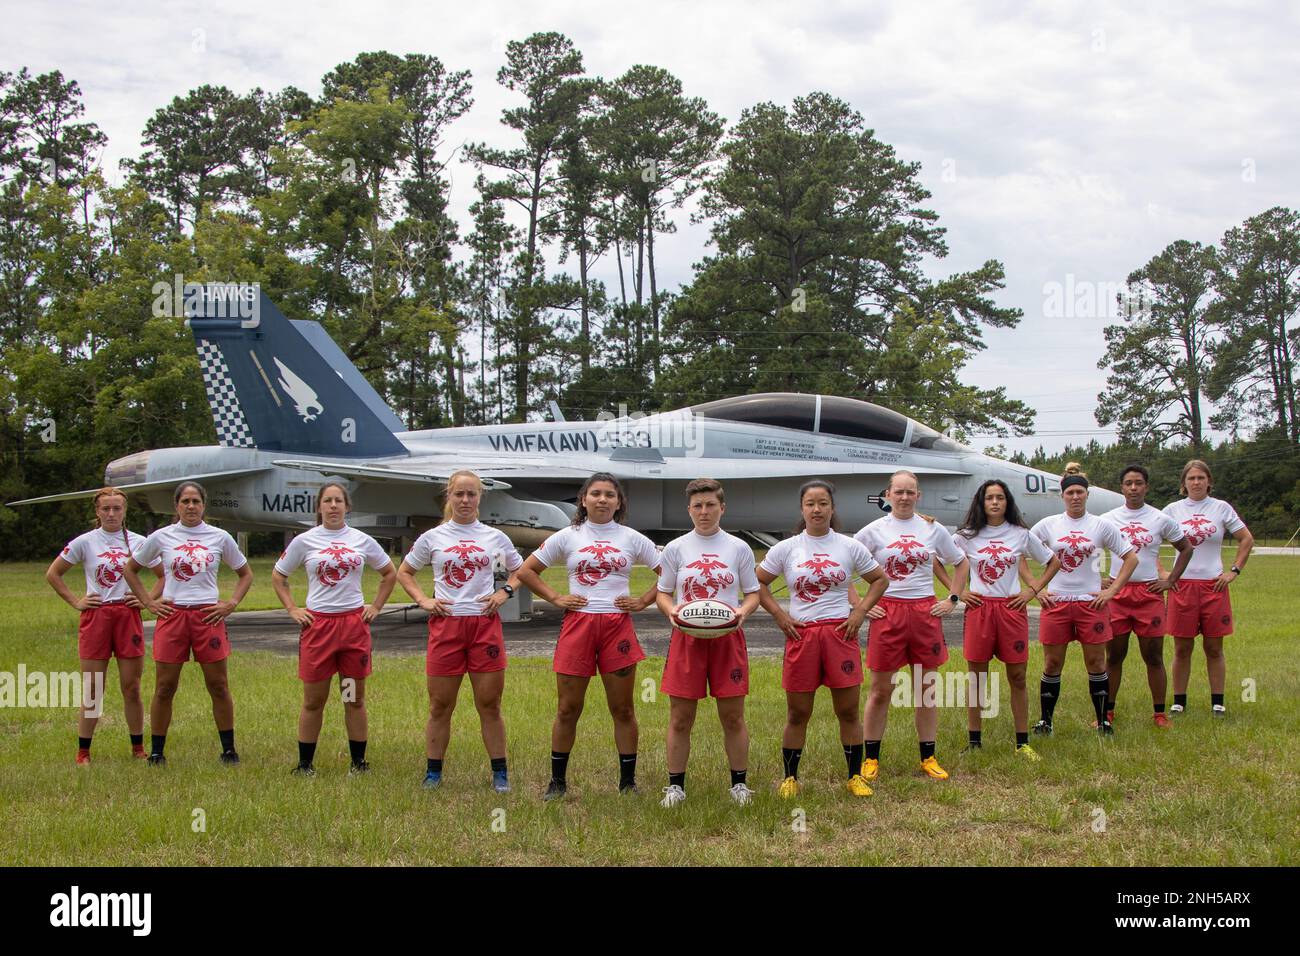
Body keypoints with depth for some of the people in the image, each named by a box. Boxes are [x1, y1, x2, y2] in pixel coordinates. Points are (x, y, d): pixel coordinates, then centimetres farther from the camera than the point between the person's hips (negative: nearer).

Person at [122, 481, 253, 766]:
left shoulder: (220, 537, 4)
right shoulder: (161, 537, 3)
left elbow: (245, 573, 16)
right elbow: (130, 569, 14)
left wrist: (232, 603, 2)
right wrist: (148, 602, 5)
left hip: (209, 616, 0)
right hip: (172, 615, 0)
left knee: (219, 686, 3)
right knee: (164, 688, 3)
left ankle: (229, 750, 14)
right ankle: (156, 753, 13)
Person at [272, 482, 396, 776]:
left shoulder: (363, 541, 5)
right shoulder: (304, 541, 2)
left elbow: (389, 574, 18)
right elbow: (278, 577, 13)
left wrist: (376, 607, 9)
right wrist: (292, 609, 3)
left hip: (354, 623, 1)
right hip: (318, 624, -1)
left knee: (355, 698, 7)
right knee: (313, 699, 4)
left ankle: (358, 762, 16)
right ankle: (305, 764, 13)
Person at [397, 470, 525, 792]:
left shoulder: (495, 537, 7)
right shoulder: (432, 537, 5)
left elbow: (520, 571, 20)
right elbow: (404, 572, 15)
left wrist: (505, 591, 1)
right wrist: (423, 600, 0)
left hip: (485, 624, 0)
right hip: (446, 625, 0)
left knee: (490, 705, 3)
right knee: (440, 706, 5)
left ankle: (500, 773, 11)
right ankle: (433, 773, 15)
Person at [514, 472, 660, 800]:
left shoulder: (633, 539, 7)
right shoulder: (567, 537, 6)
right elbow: (526, 571, 10)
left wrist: (642, 602, 1)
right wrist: (556, 598, 1)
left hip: (617, 626, 0)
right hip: (578, 624, 0)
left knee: (623, 709, 3)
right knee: (567, 709, 3)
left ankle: (628, 783, 12)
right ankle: (557, 782, 13)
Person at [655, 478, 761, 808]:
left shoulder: (738, 548, 5)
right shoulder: (675, 549, 5)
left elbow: (753, 593, 9)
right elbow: (663, 593, 9)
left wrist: (743, 611, -13)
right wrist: (671, 611, -13)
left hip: (727, 637, 0)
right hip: (687, 637, 0)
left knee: (733, 716, 4)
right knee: (680, 717, 2)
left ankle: (739, 783, 16)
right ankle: (675, 786, 12)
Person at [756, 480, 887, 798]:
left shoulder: (849, 547, 5)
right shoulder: (786, 548, 3)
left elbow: (879, 580, 14)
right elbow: (758, 583, 10)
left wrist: (860, 611, 2)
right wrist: (779, 615, -1)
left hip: (841, 632, 0)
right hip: (800, 634, 0)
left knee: (848, 711, 3)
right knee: (797, 713, 4)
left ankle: (855, 776, 15)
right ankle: (790, 778, 16)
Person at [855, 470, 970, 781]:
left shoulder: (933, 530, 6)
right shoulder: (874, 531, 0)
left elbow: (962, 563, 19)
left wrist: (952, 600, 9)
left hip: (926, 612, 2)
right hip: (887, 612, -2)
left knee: (927, 688, 7)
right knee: (880, 689, 3)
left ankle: (928, 758, 16)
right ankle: (870, 759, 12)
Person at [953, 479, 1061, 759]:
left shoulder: (1021, 535, 4)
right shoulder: (967, 536, 1)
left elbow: (1053, 562, 13)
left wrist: (1033, 590, 3)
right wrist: (958, 592, 1)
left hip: (1012, 608, 1)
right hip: (978, 608, 0)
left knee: (1017, 677, 4)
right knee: (976, 678, 4)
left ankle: (1022, 743, 13)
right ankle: (974, 741, 13)